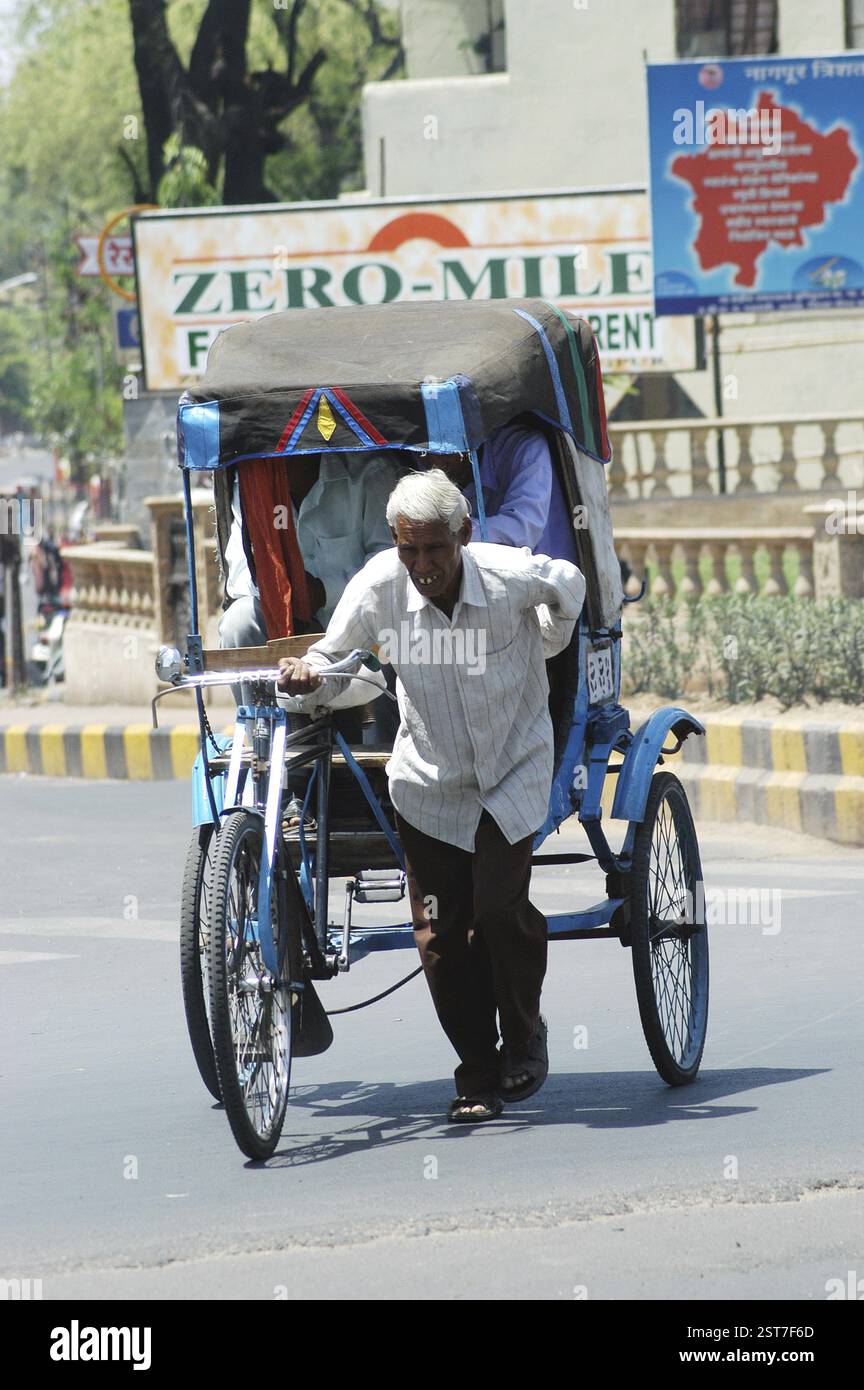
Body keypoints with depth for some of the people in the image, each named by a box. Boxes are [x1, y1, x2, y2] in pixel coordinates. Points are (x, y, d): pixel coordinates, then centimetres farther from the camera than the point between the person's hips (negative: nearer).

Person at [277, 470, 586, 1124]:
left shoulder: (511, 576, -21)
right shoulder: (379, 586, -18)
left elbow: (568, 585, 3)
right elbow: (334, 660, -8)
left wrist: (544, 650, 18)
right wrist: (309, 677, -30)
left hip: (514, 772, -2)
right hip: (429, 781, 2)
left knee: (499, 907, -18)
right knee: (441, 935, -2)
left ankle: (524, 1033, 9)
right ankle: (478, 1077, 14)